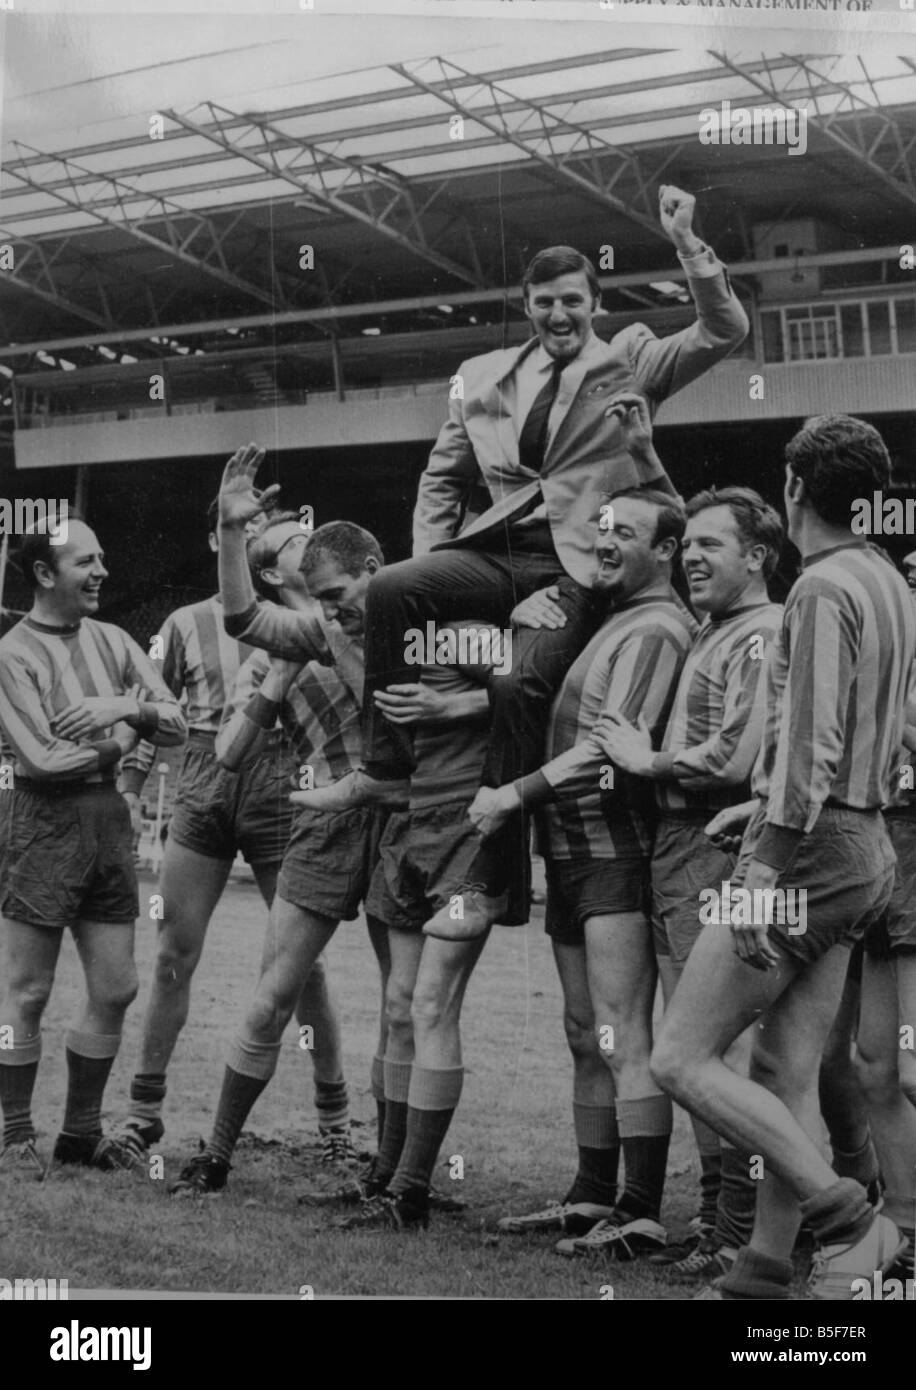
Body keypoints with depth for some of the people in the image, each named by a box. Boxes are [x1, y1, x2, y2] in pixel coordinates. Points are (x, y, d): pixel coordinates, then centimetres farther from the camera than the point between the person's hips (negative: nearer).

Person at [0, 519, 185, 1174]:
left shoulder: (113, 642, 10)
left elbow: (177, 726, 6)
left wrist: (127, 708, -12)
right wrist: (117, 741, -5)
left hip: (109, 816, 6)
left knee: (116, 988, 9)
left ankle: (82, 1130, 23)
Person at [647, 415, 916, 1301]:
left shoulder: (822, 589, -12)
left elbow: (812, 744, -21)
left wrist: (767, 867, -22)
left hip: (810, 850, -9)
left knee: (680, 1059, -6)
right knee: (785, 1075, 11)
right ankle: (763, 1273, 15)